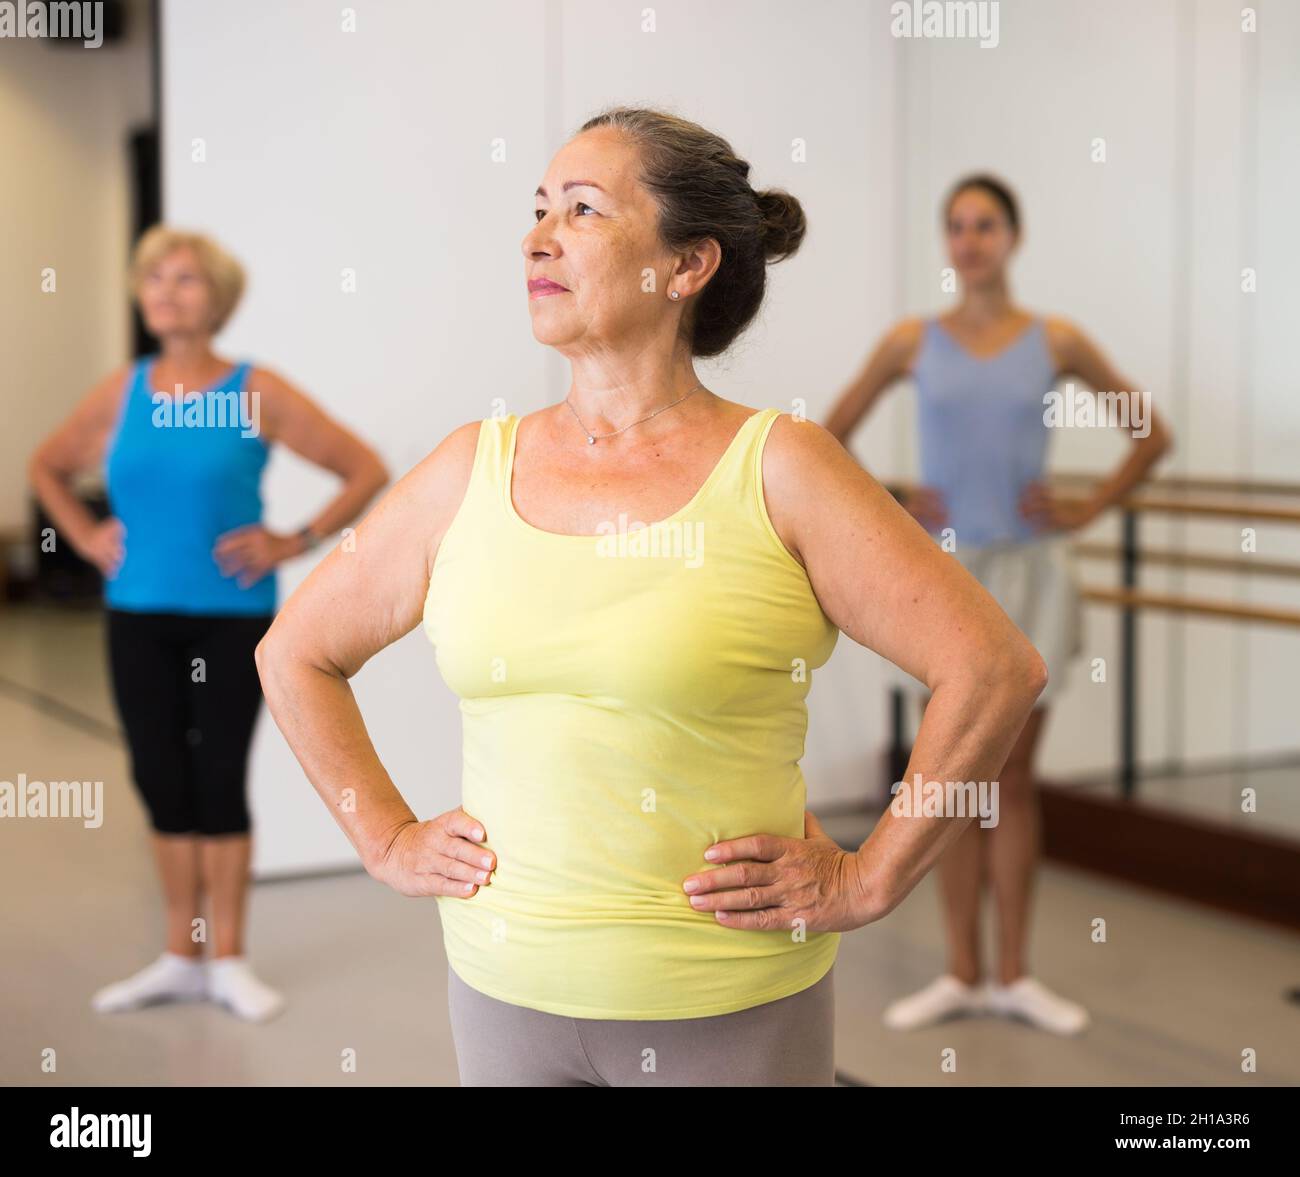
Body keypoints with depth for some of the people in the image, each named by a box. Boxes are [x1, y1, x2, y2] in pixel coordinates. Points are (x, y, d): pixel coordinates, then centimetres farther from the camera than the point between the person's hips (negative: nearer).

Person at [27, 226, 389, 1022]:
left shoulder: (256, 393, -7)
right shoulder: (122, 391, 4)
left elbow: (367, 470, -7)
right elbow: (48, 466, 20)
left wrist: (296, 543, -10)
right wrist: (85, 537, 7)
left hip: (232, 618, -3)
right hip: (138, 617, 4)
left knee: (219, 779, 2)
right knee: (161, 780, 8)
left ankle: (229, 962, 16)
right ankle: (181, 959, 22)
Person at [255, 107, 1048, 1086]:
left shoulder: (781, 470, -9)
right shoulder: (472, 469, 2)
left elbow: (999, 668, -12)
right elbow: (296, 653, 14)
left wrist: (867, 881, -10)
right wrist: (389, 840, 7)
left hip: (726, 1009, -3)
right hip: (505, 992, 4)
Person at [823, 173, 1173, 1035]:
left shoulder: (1056, 342, 0)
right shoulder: (913, 342, 0)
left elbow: (1152, 434, 7)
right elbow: (830, 438, 9)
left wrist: (1087, 510, -1)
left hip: (1029, 573, 0)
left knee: (1015, 777, 6)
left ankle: (1016, 975, 16)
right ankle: (963, 975, 14)